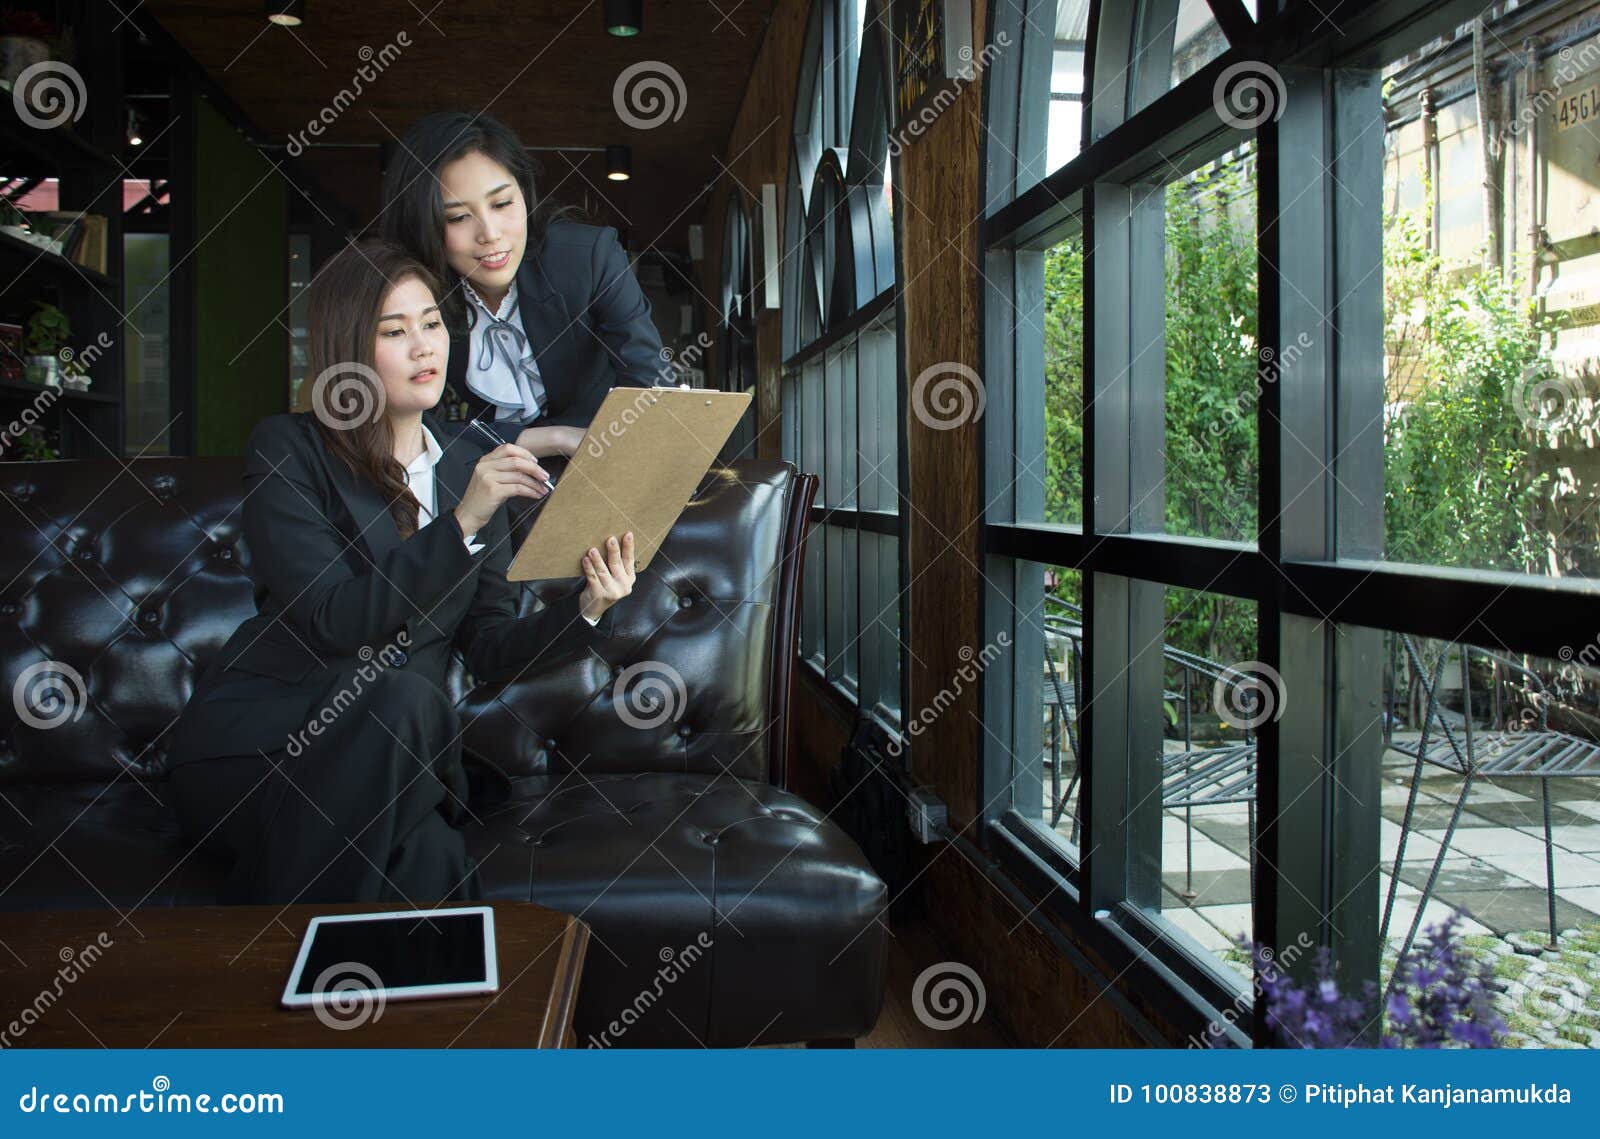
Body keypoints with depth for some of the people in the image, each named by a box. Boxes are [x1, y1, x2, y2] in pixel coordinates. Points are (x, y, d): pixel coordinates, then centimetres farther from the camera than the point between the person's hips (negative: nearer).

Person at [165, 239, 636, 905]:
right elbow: (334, 620, -17)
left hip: (392, 760, 2)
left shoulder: (470, 469, 12)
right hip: (250, 747, -2)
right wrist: (461, 523, -23)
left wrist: (587, 607, -11)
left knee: (433, 867, -32)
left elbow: (490, 649, 7)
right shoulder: (286, 450, -3)